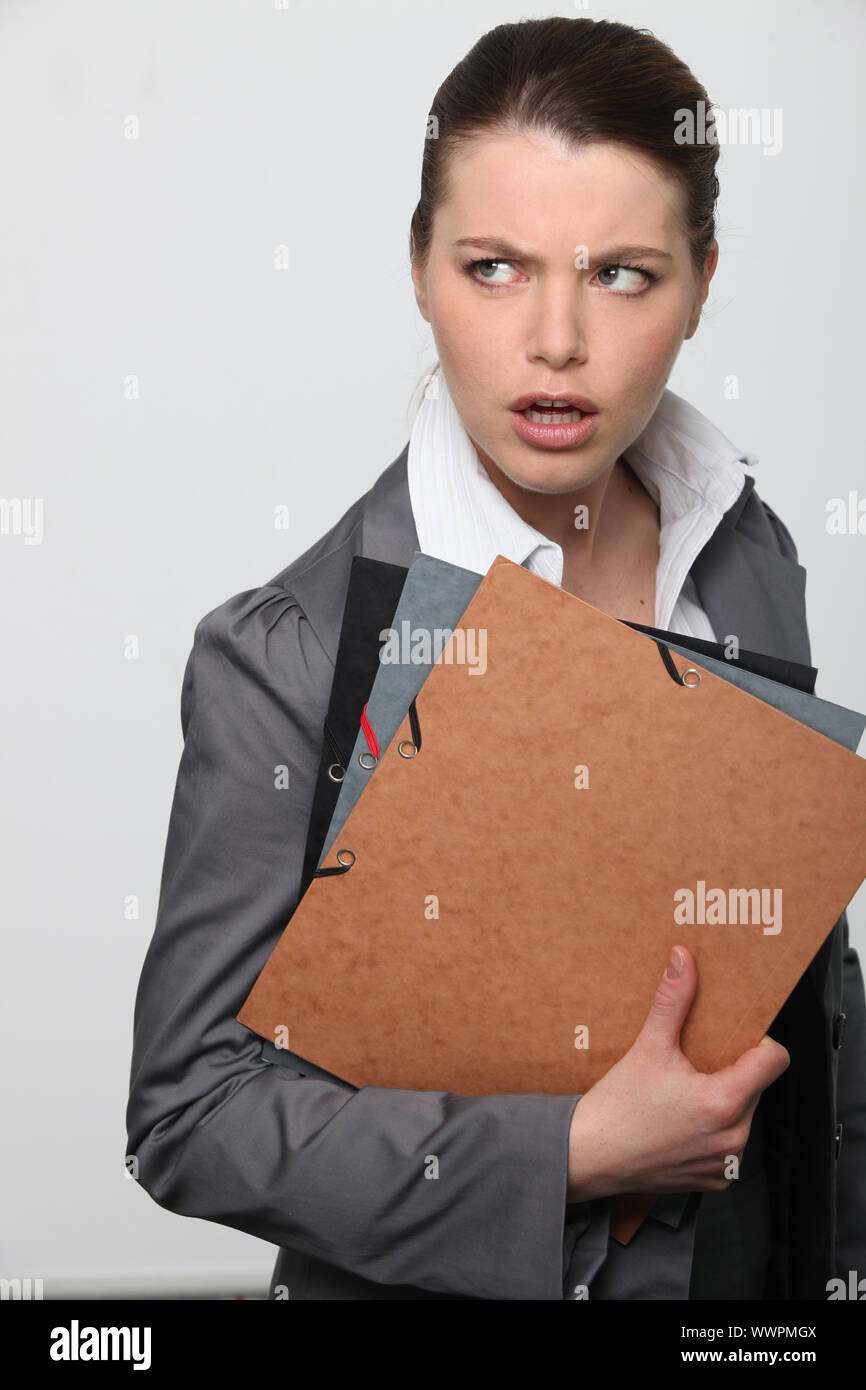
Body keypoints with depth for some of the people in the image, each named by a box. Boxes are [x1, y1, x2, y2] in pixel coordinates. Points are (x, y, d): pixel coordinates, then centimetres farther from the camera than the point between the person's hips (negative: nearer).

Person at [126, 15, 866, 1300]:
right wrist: (571, 1156, -26)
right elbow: (190, 1110, -20)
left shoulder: (746, 554, -5)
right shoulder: (286, 658, -23)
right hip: (427, 1275, -5)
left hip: (750, 1258, 5)